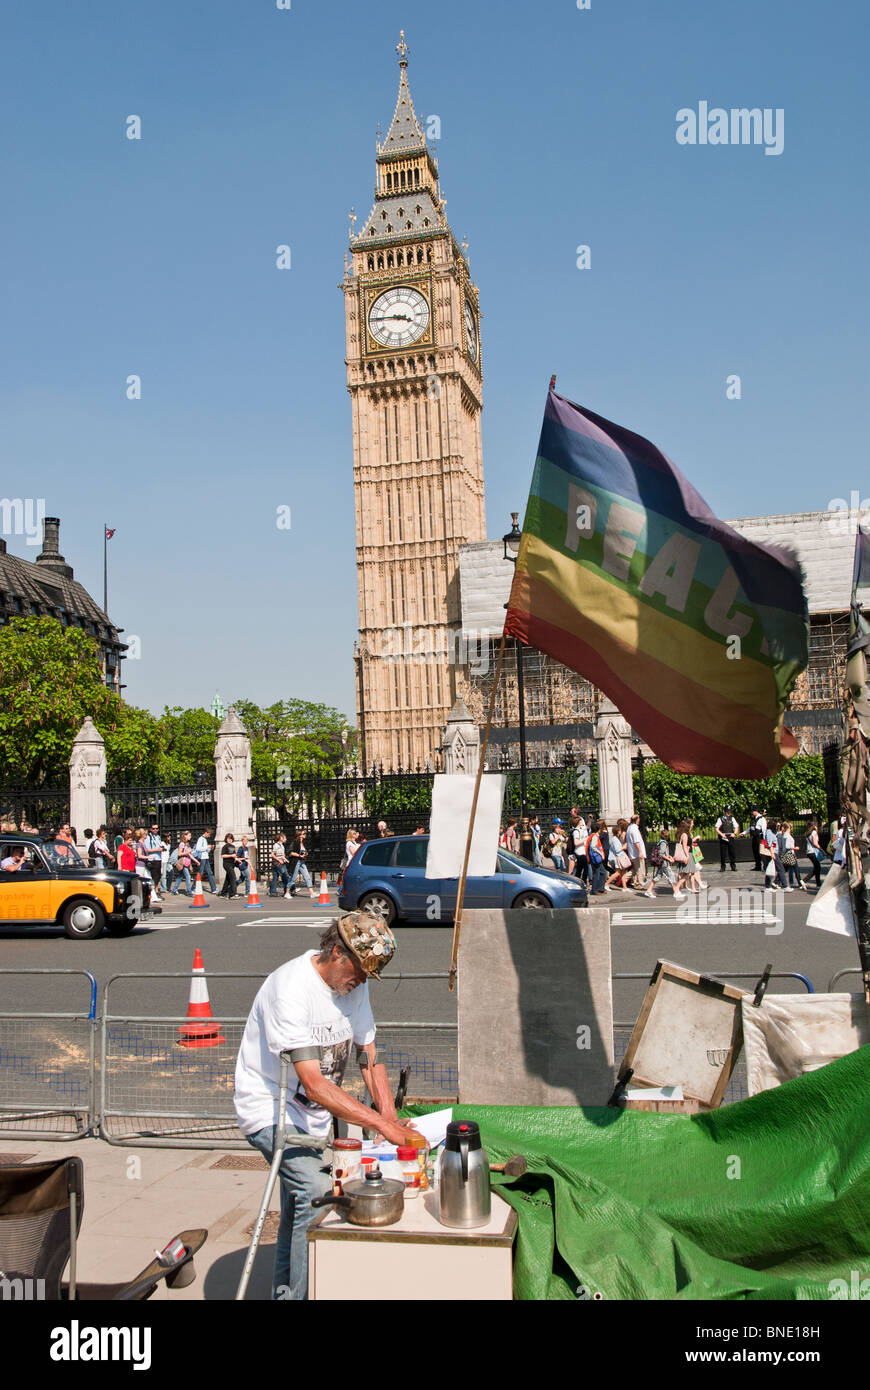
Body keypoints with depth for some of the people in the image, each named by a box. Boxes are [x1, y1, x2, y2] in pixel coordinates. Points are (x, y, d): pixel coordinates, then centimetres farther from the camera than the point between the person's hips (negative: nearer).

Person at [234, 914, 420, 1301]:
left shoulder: (354, 982, -4)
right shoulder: (290, 989, -29)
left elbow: (368, 1055, 4)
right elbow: (315, 1085, -32)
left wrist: (391, 1117, -10)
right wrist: (381, 1123, -34)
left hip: (316, 1113, 8)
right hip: (270, 1109, -8)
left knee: (300, 1209, 17)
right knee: (317, 1192, -24)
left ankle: (285, 1291, 35)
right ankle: (302, 1294, -11)